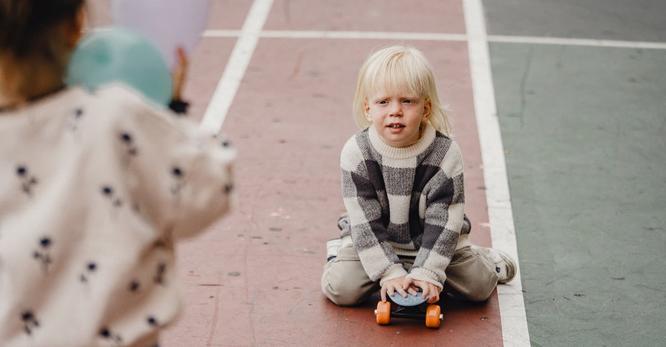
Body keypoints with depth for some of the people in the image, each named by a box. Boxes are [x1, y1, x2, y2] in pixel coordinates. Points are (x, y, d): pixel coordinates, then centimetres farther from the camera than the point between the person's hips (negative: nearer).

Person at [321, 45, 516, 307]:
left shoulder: (446, 153, -21)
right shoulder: (356, 153, -20)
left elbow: (443, 222, -17)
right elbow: (365, 222, -18)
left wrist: (427, 273, -25)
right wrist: (390, 273, -23)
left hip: (430, 239, 0)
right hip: (372, 241, 0)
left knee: (479, 285, -10)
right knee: (341, 288, -17)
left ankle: (480, 257, 26)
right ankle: (340, 253, 17)